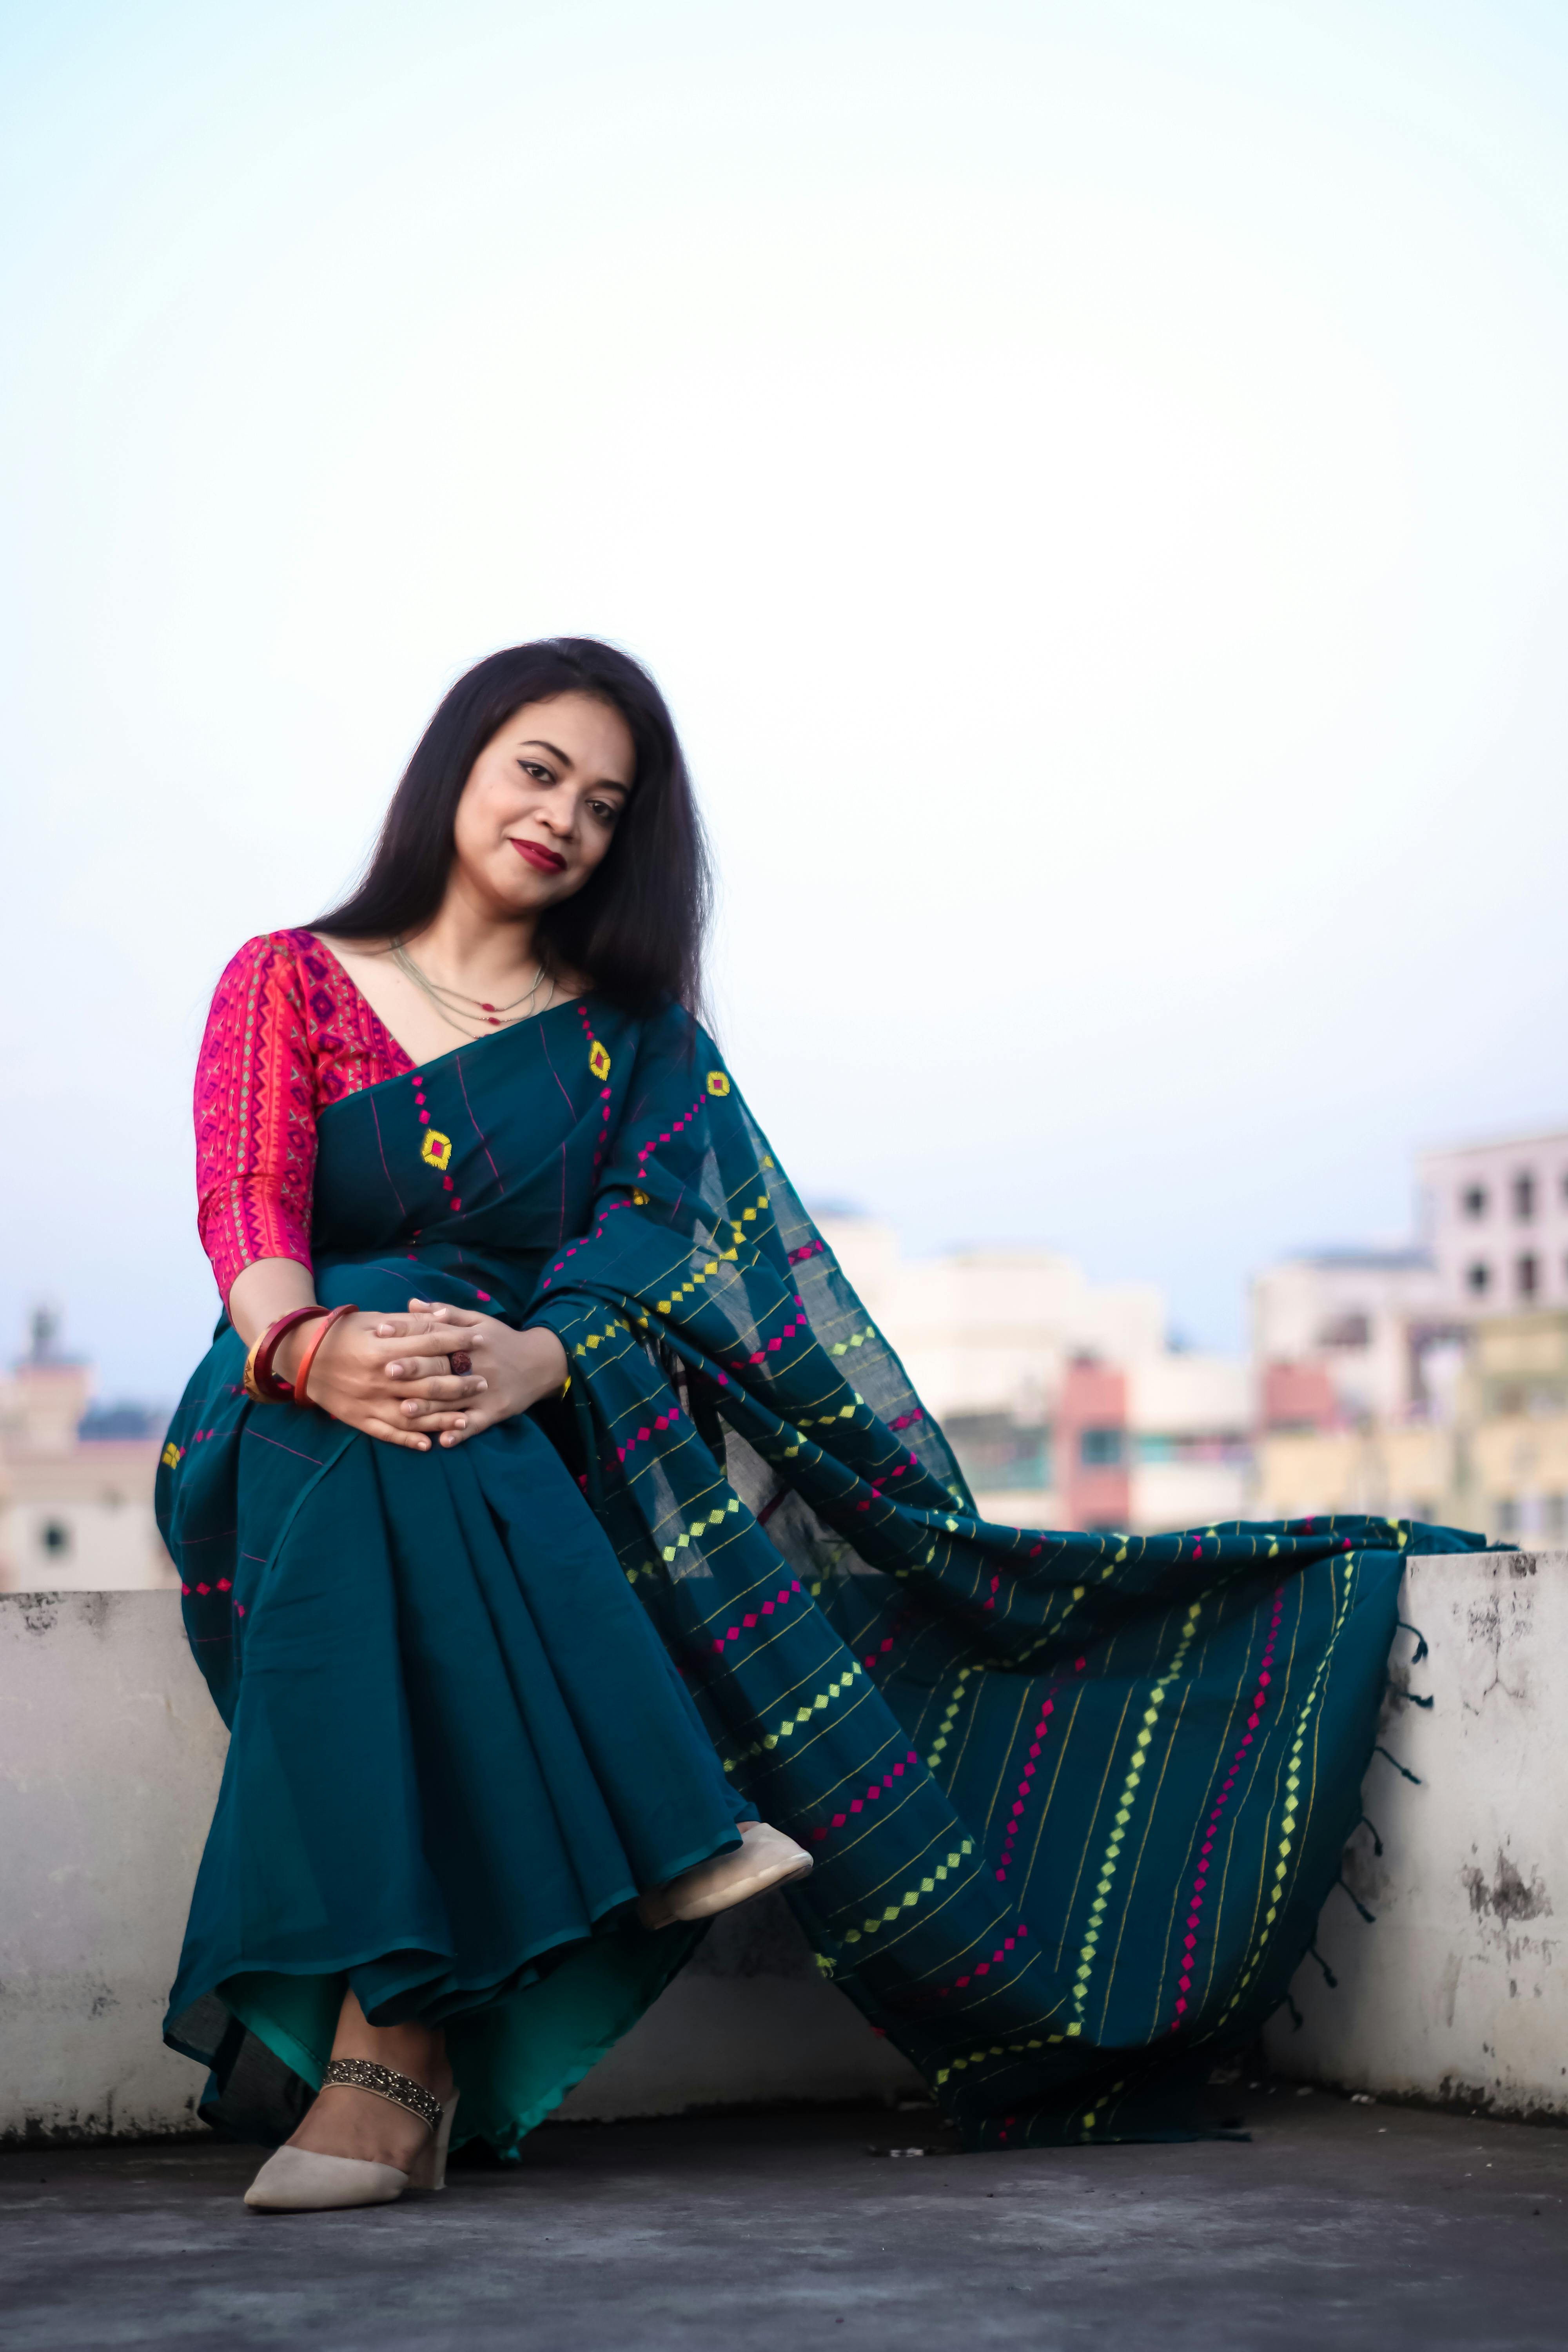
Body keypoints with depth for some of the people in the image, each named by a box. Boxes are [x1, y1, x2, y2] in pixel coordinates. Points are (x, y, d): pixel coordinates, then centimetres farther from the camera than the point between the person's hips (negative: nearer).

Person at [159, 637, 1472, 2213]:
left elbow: (648, 1238, -5)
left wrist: (533, 1359, -29)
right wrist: (317, 1350, -32)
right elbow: (248, 1206, -7)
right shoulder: (287, 985, 12)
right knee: (390, 1444, -36)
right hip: (296, 1441, -1)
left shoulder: (636, 1035, 15)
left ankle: (395, 2040, -41)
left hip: (574, 1428, 1)